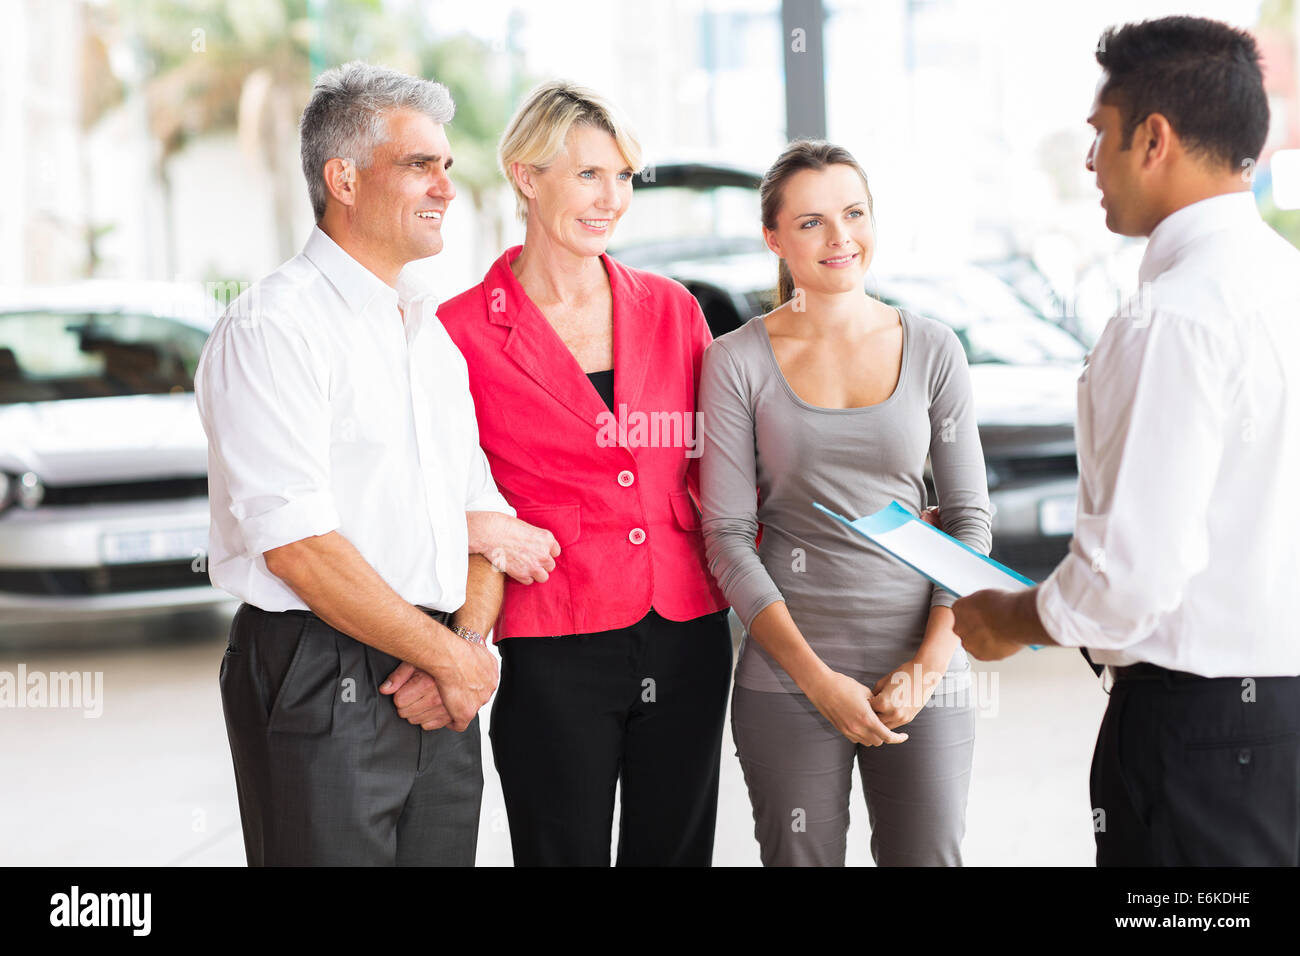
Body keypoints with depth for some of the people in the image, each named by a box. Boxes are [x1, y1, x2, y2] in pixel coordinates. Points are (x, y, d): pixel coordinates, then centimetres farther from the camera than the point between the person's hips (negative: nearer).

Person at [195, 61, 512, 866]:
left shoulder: (433, 339, 16)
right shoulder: (274, 328, -10)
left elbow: (481, 509, 14)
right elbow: (296, 545, -18)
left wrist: (469, 642, -5)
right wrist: (449, 655, -12)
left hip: (438, 693, 7)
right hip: (320, 681, -7)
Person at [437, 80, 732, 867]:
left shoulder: (670, 309, 8)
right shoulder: (464, 330, -5)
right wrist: (474, 527, -16)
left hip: (689, 639, 4)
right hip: (555, 646, -4)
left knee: (676, 849, 13)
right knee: (565, 854, 5)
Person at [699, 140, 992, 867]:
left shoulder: (933, 350, 5)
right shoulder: (739, 362, 0)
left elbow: (970, 518, 6)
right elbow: (728, 536, -2)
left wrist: (929, 663, -5)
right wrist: (817, 678, -9)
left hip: (924, 669, 1)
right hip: (788, 674, -1)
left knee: (929, 853, 2)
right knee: (802, 857, 4)